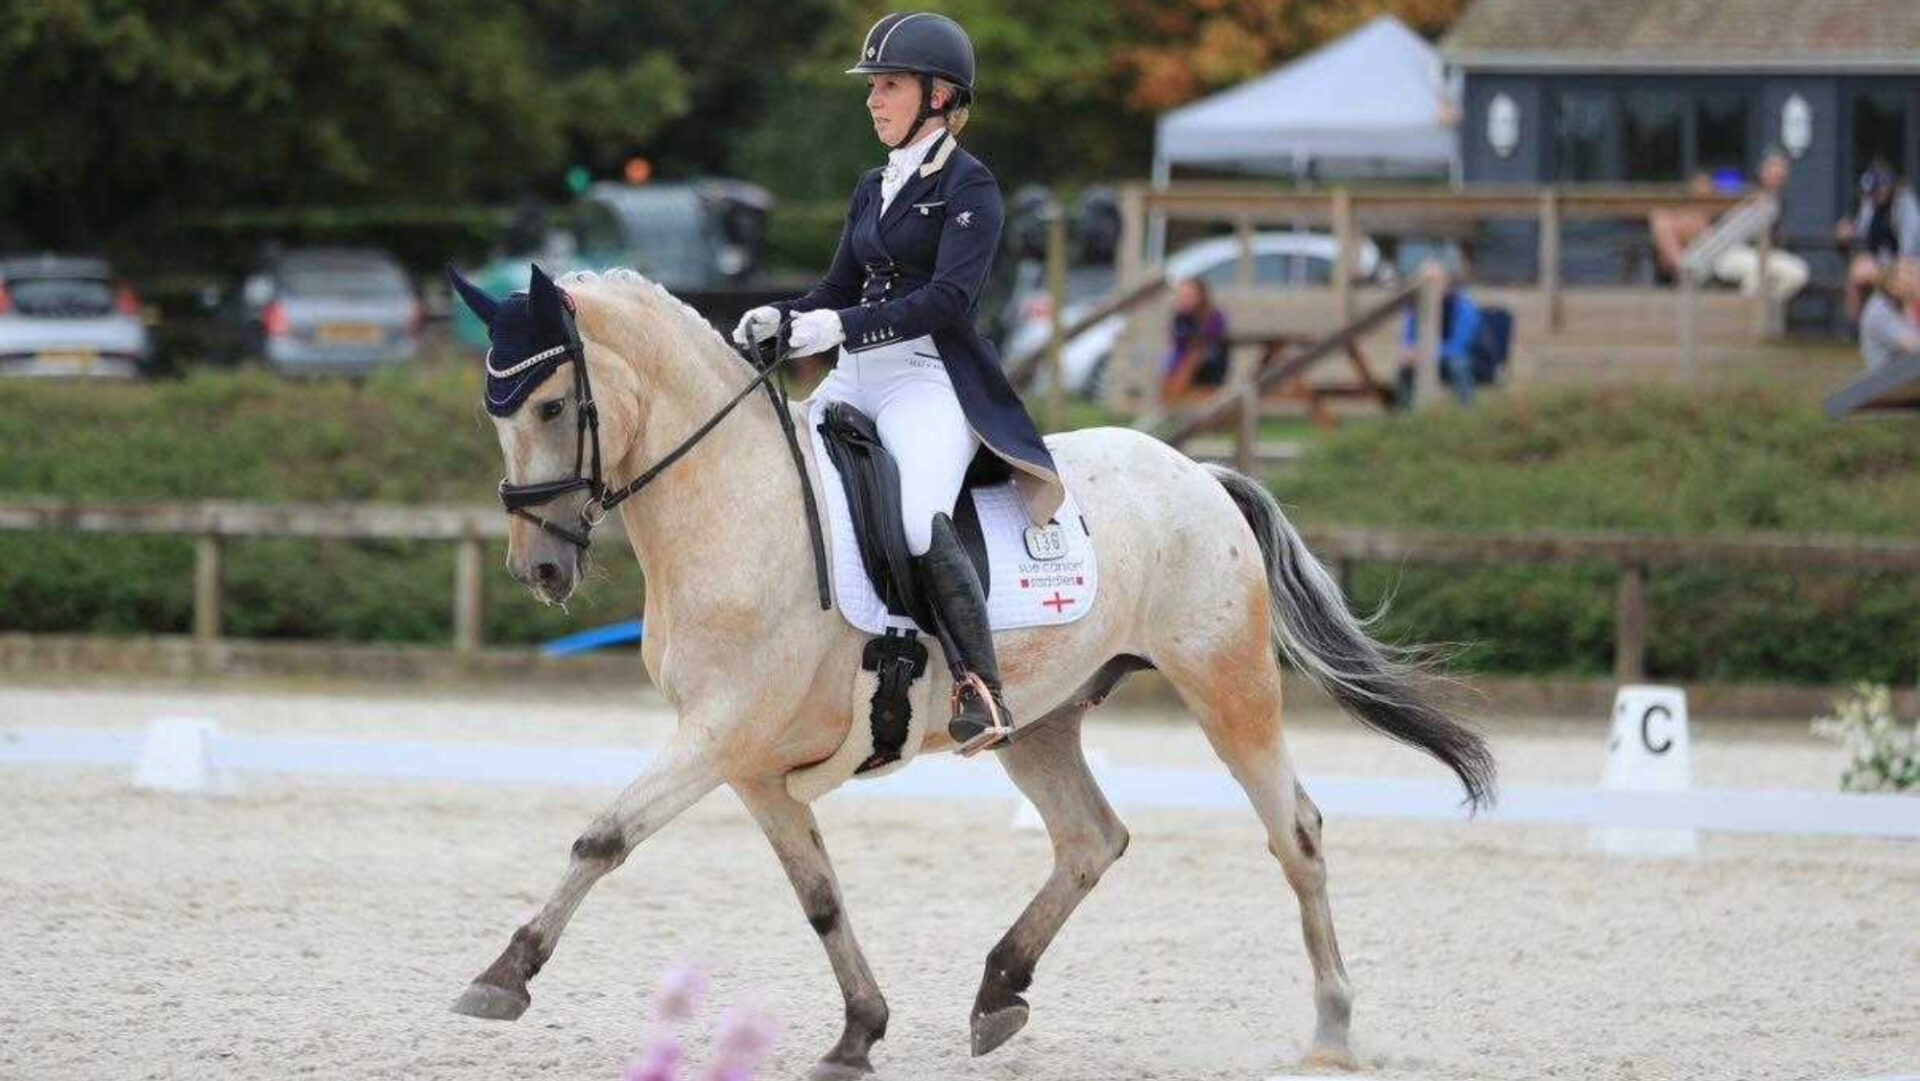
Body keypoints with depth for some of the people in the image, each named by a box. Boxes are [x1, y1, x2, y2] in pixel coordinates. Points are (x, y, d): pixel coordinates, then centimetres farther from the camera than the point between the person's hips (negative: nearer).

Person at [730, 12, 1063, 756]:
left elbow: (949, 297, -18)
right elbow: (841, 288, 21)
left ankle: (983, 695, -29)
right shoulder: (874, 188, 18)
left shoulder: (969, 188, -6)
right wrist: (781, 319, 0)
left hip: (931, 378, -9)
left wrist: (844, 327, -26)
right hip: (856, 380, 9)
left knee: (921, 524, -32)